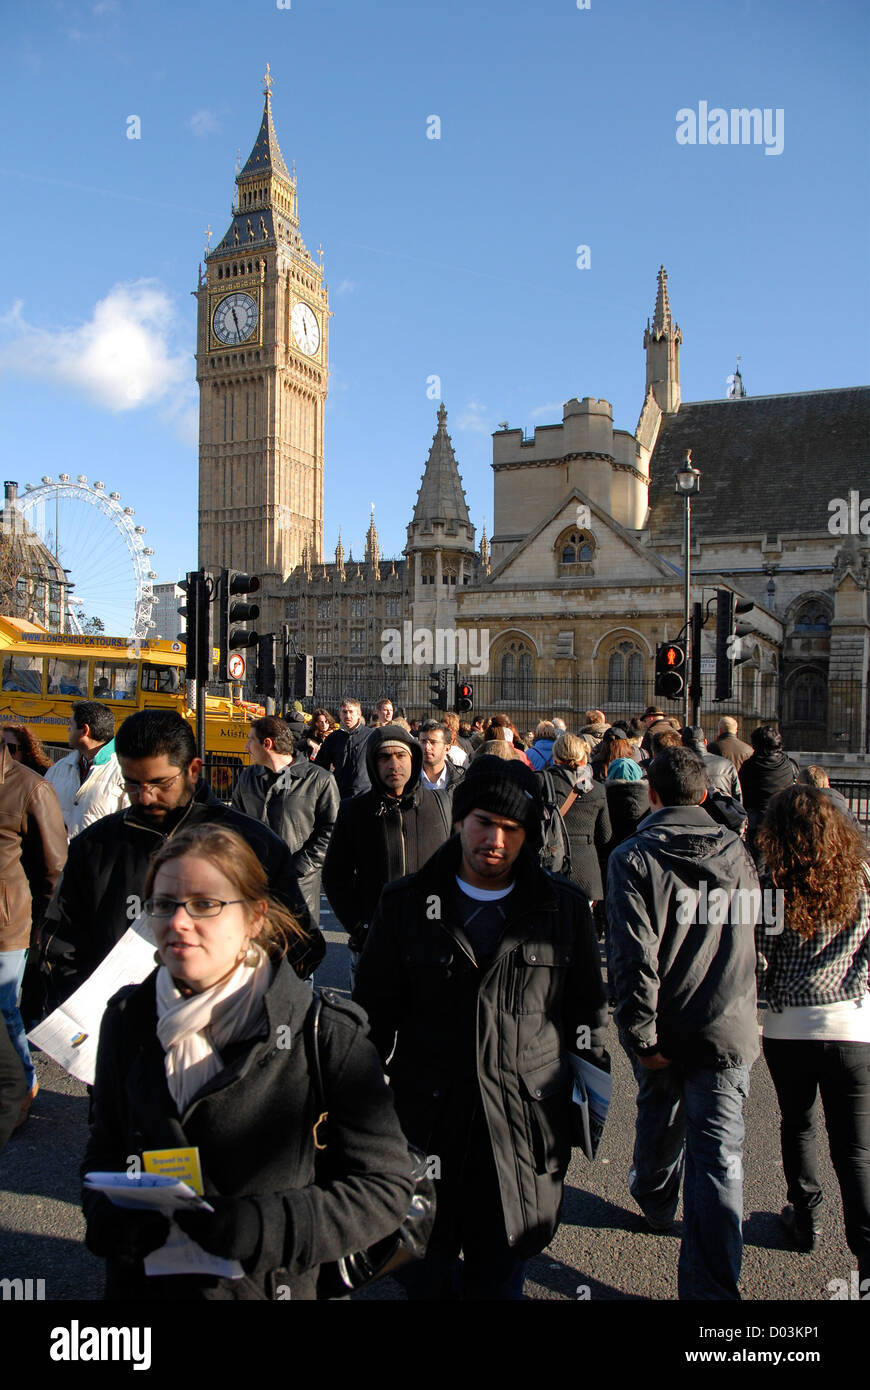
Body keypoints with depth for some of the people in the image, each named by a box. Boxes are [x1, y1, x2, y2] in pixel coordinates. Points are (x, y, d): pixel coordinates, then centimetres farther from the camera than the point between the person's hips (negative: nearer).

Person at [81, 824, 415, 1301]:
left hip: (270, 1287, -3)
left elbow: (386, 1187, -17)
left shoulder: (326, 1034, -20)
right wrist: (109, 1215, -16)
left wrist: (254, 1228, -28)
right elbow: (103, 1150, 5)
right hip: (139, 1284, 4)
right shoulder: (127, 1019, -5)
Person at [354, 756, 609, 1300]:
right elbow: (375, 1012, 5)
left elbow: (588, 1009, 8)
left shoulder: (566, 908, -1)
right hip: (426, 1120, 1)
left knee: (503, 1273, 14)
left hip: (526, 1127, 0)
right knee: (426, 1273, 17)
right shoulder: (407, 904, -2)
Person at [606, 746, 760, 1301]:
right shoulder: (739, 852, -1)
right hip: (727, 1027, 1)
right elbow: (753, 934, 11)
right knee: (719, 1156, 2)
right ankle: (711, 1285, 2)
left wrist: (641, 1034, -15)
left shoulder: (634, 858, -14)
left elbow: (633, 956, -20)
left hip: (665, 1027, 0)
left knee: (660, 1115, 26)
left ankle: (655, 1200, 51)